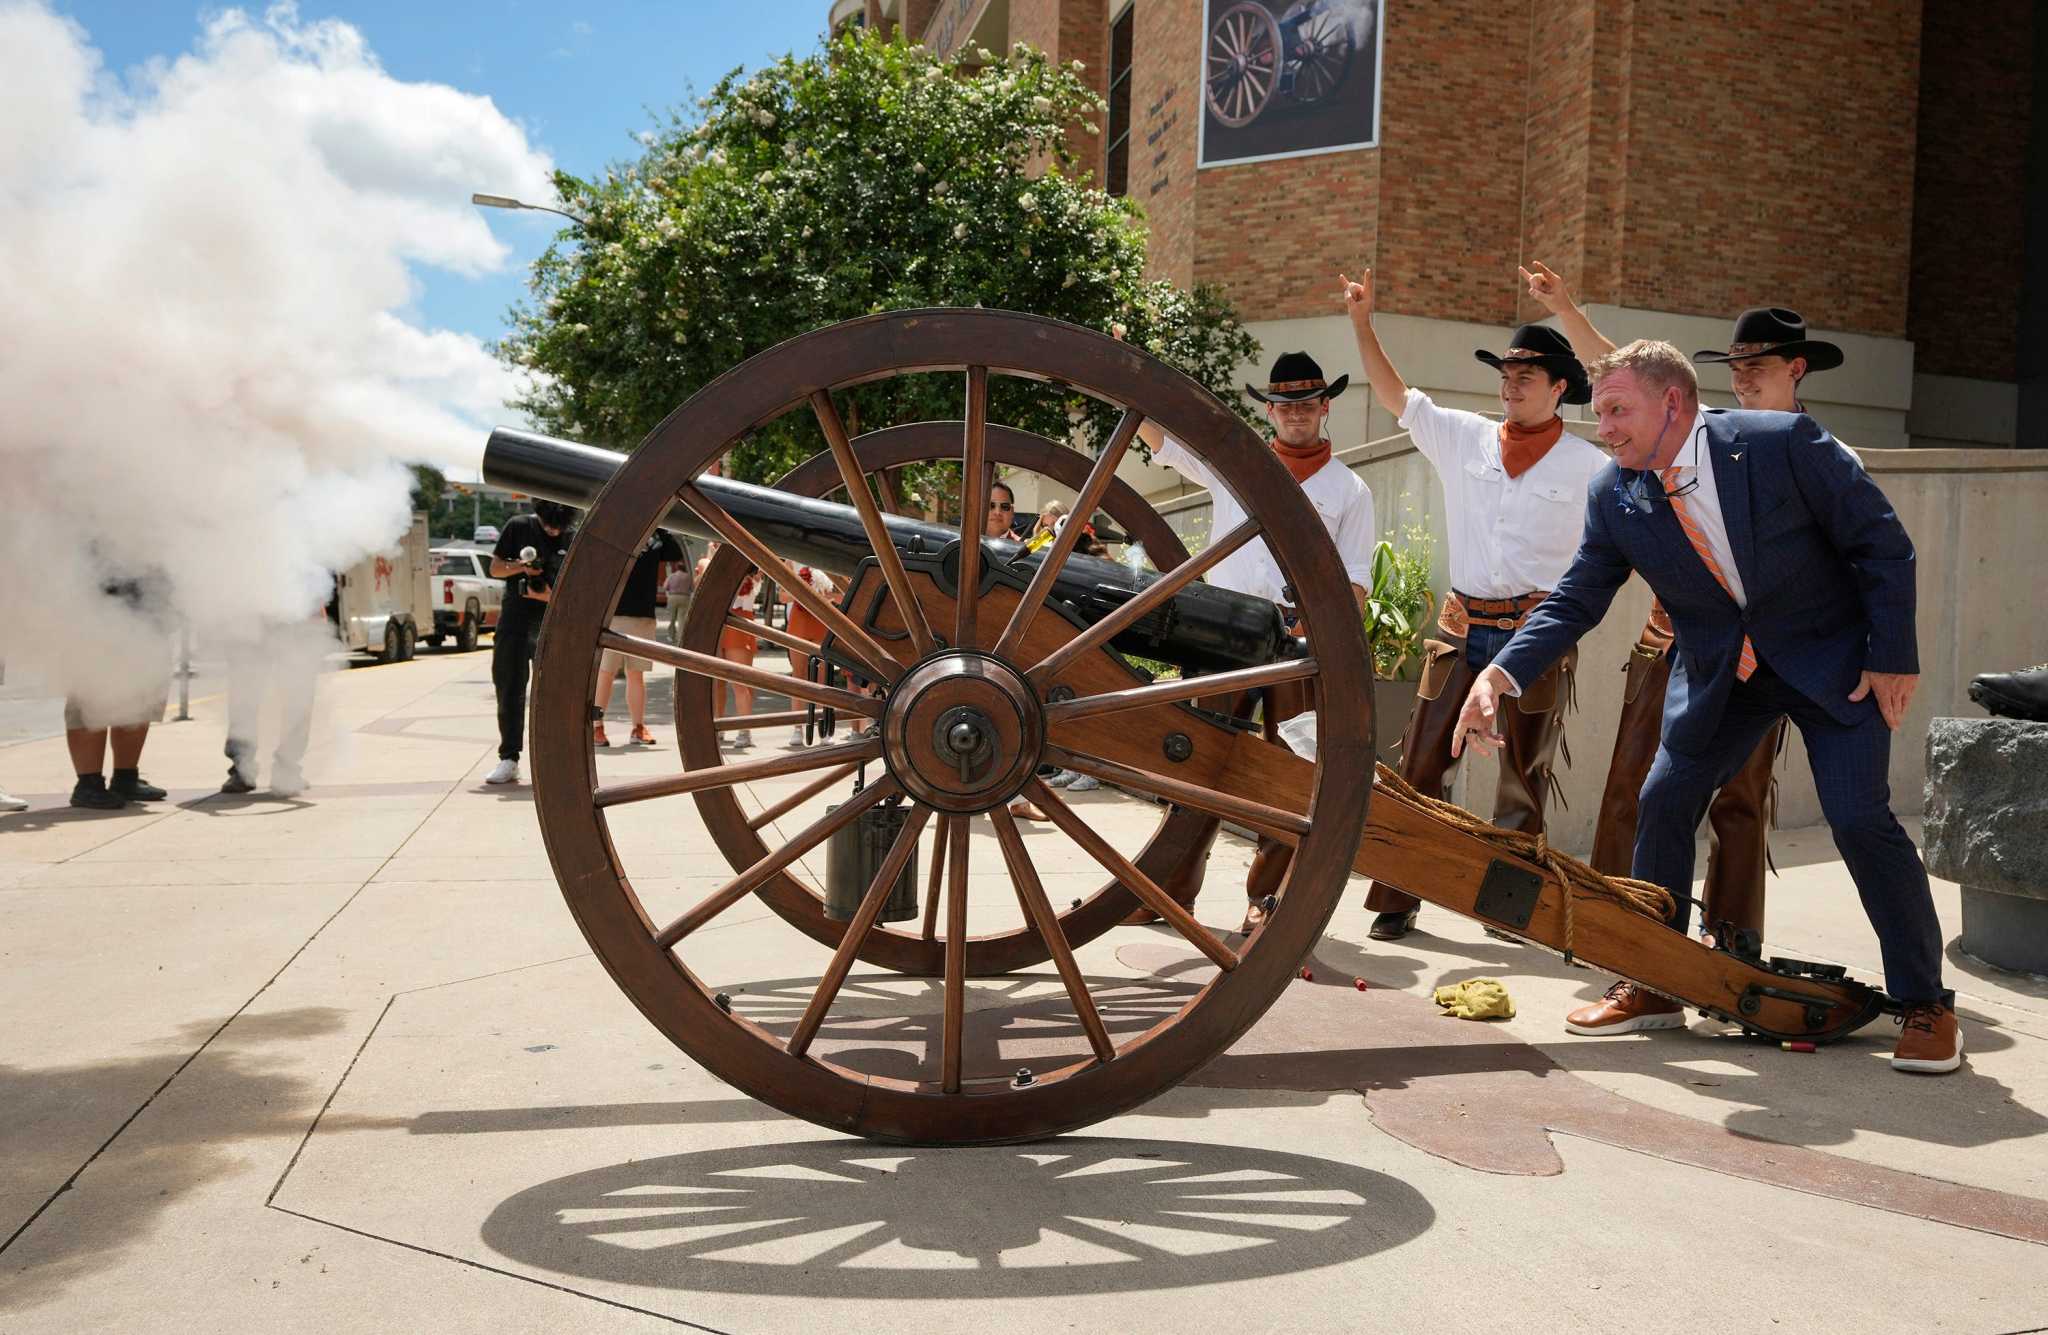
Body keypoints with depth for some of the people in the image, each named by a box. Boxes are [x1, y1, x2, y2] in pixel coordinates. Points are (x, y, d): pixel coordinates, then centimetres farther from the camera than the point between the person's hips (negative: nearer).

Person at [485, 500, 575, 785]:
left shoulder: (572, 540, 3)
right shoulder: (519, 527, 1)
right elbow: (495, 568, 6)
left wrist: (550, 595, -17)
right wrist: (520, 566, -15)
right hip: (514, 620, 0)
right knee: (509, 690, 1)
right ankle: (509, 758, 6)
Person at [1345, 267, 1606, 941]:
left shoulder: (1587, 465, 2)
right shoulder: (1464, 438, 8)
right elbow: (1394, 393, 10)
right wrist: (1362, 322, 4)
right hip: (1462, 628, 2)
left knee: (1525, 777, 6)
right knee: (1422, 764, -1)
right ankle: (1396, 899, 6)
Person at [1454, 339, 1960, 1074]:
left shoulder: (1782, 441, -21)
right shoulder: (1614, 496, -10)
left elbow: (1881, 543, -13)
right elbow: (1575, 599, -8)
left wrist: (1892, 656, -14)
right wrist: (1502, 674, -23)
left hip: (1832, 655, -4)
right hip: (1718, 670, 4)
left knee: (1860, 816, -12)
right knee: (1664, 801, -3)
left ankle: (1925, 1005, 7)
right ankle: (1652, 986, 13)